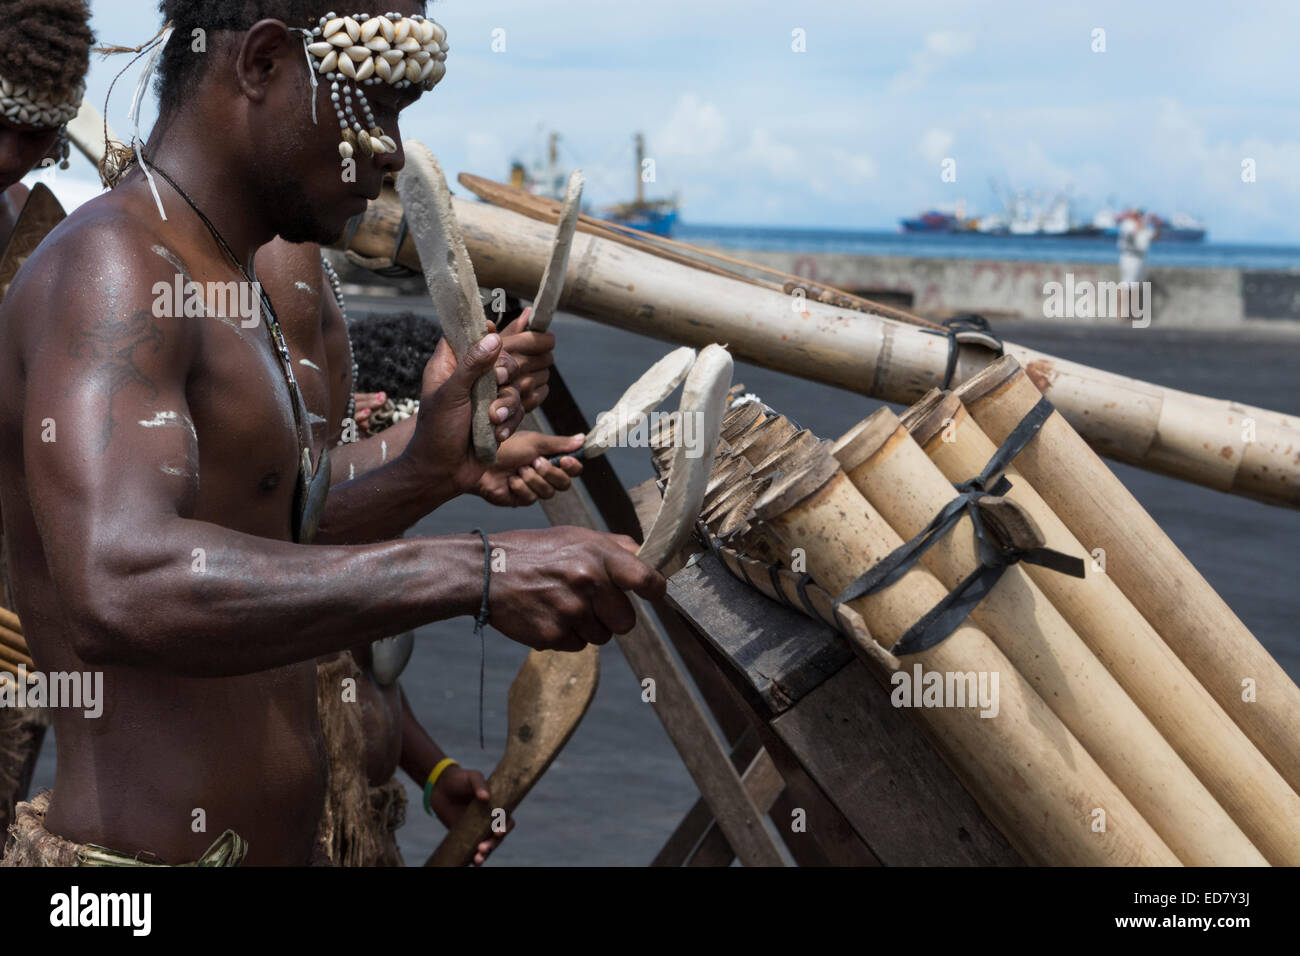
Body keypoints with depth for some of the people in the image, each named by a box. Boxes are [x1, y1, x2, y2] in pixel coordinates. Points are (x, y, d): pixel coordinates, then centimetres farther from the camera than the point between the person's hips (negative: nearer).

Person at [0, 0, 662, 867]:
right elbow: (117, 590, -34)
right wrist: (477, 572, -36)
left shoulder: (222, 283, 13)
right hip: (144, 854, -9)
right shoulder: (110, 267, -18)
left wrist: (425, 477, 2)